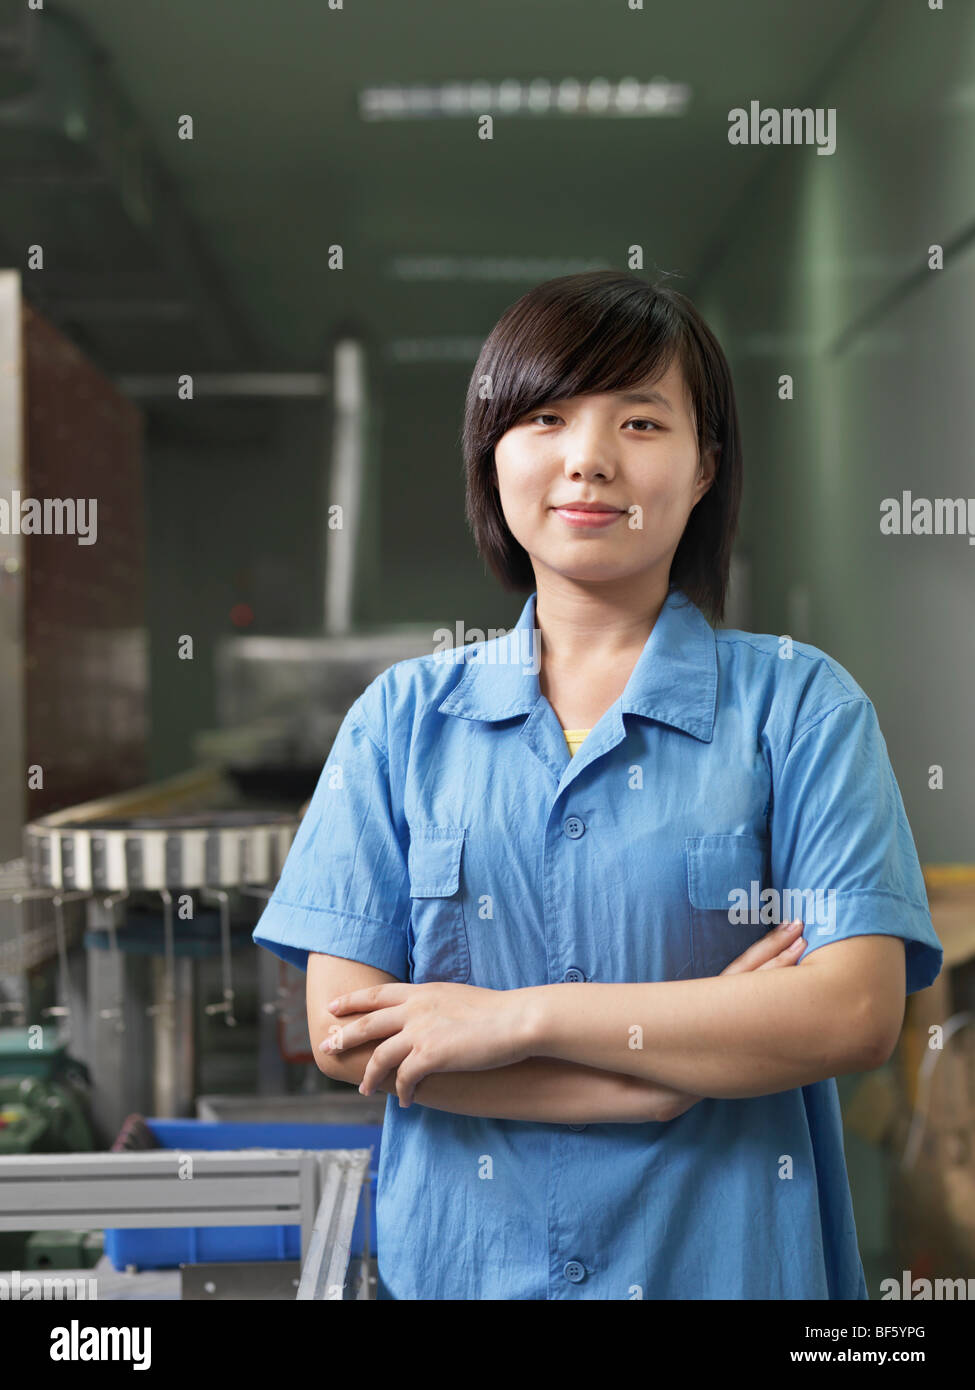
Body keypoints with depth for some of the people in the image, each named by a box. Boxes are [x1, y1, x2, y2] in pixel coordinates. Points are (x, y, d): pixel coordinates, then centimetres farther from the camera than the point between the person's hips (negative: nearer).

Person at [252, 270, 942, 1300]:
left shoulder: (797, 702, -4)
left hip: (726, 1254, -1)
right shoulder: (403, 715, 1)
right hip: (460, 1254, 1)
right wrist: (685, 1062, -15)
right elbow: (345, 1032, -7)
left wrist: (515, 1018, -17)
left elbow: (857, 1012, -14)